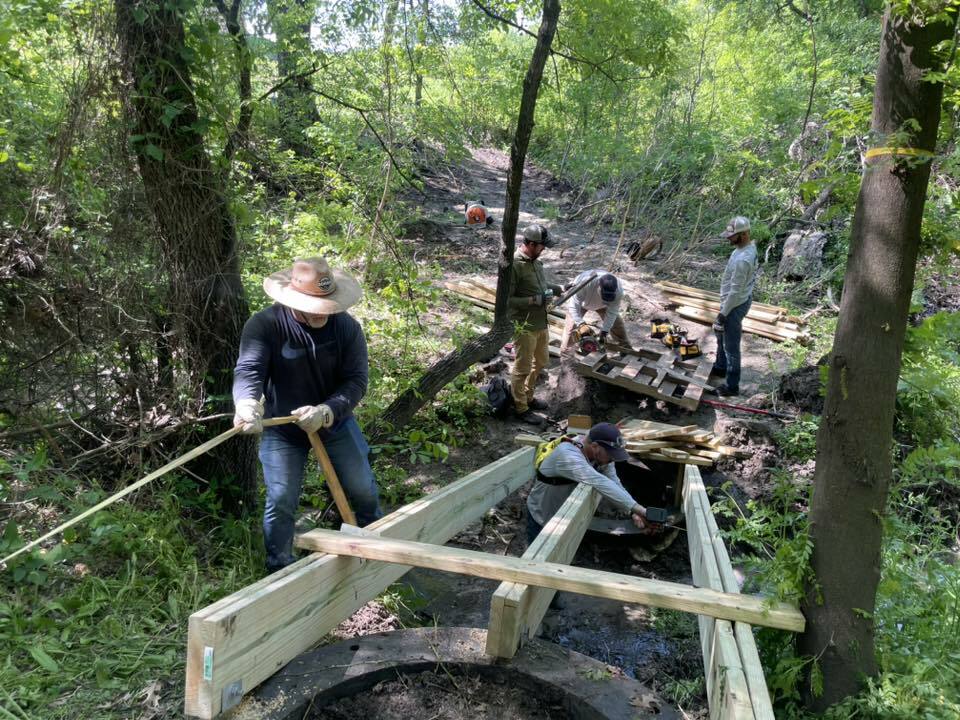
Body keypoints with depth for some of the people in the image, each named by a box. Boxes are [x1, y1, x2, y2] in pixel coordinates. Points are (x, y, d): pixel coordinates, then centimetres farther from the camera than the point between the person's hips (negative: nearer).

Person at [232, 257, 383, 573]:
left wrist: (326, 411, -38)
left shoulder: (347, 326, -18)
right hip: (281, 427, -2)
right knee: (281, 501, 0)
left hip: (336, 421, 2)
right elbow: (248, 370, -35)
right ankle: (280, 569, 24)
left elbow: (356, 380, -20)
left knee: (362, 488, 14)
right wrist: (247, 404, -59)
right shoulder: (264, 325, -23)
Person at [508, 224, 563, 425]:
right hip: (524, 326, -9)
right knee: (522, 368, 5)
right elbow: (506, 300, -24)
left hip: (541, 323, 9)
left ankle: (528, 397, 41)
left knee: (541, 361, 22)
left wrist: (560, 289, 7)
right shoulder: (513, 265, -22)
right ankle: (521, 408, 20)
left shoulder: (535, 261, 5)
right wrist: (534, 300, -25)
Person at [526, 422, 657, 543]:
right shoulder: (567, 455, -38)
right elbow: (600, 483, -49)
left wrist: (633, 513, -34)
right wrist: (637, 509, -53)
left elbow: (613, 483, -18)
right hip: (542, 518, -6)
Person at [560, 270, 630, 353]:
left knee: (616, 322, 3)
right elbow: (573, 305, -40)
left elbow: (612, 312, -27)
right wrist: (580, 324, -49)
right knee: (571, 324, -11)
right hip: (580, 301, -2)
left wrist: (604, 332, -32)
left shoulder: (619, 290, -37)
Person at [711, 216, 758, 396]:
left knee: (731, 346, 2)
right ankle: (720, 367, 48)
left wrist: (723, 313, -20)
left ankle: (732, 386, 14)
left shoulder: (742, 260, -33)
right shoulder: (750, 246, 0)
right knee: (722, 335, 28)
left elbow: (735, 291, -28)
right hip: (740, 299, 10)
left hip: (735, 304, -10)